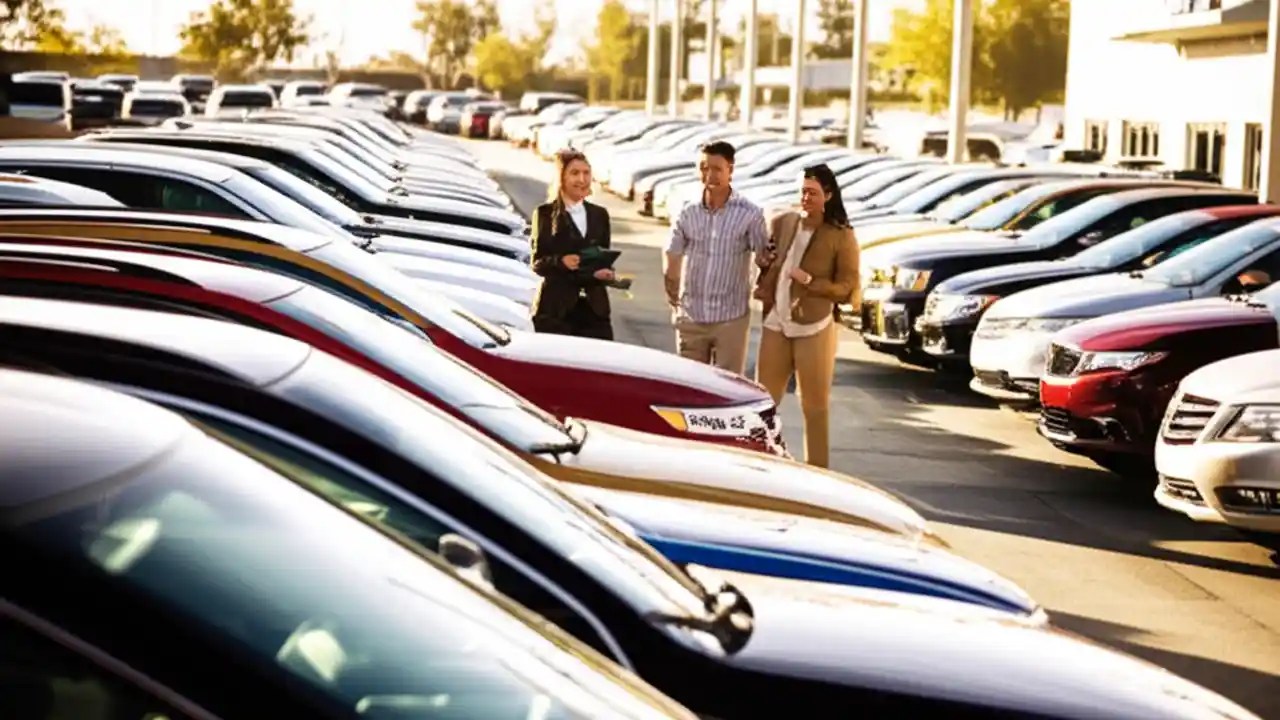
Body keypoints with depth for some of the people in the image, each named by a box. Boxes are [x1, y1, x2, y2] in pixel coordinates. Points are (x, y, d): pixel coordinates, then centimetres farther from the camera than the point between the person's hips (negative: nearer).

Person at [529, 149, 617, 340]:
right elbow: (537, 262, -1)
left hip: (594, 308, 4)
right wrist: (560, 262, -21)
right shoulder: (545, 214, 3)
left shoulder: (599, 215, 15)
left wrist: (605, 272, -5)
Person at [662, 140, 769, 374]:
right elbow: (671, 258, 10)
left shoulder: (749, 215, -9)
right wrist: (674, 299, 10)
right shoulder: (688, 214, 2)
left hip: (731, 319, -3)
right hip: (691, 318, 3)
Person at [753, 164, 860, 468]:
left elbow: (848, 288, -7)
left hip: (814, 327, -4)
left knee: (815, 404, 4)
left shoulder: (840, 236, -6)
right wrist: (763, 286, 3)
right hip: (776, 324, 4)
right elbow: (766, 262, 22)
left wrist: (810, 281, -19)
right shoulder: (782, 223, 7)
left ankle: (816, 467, 12)